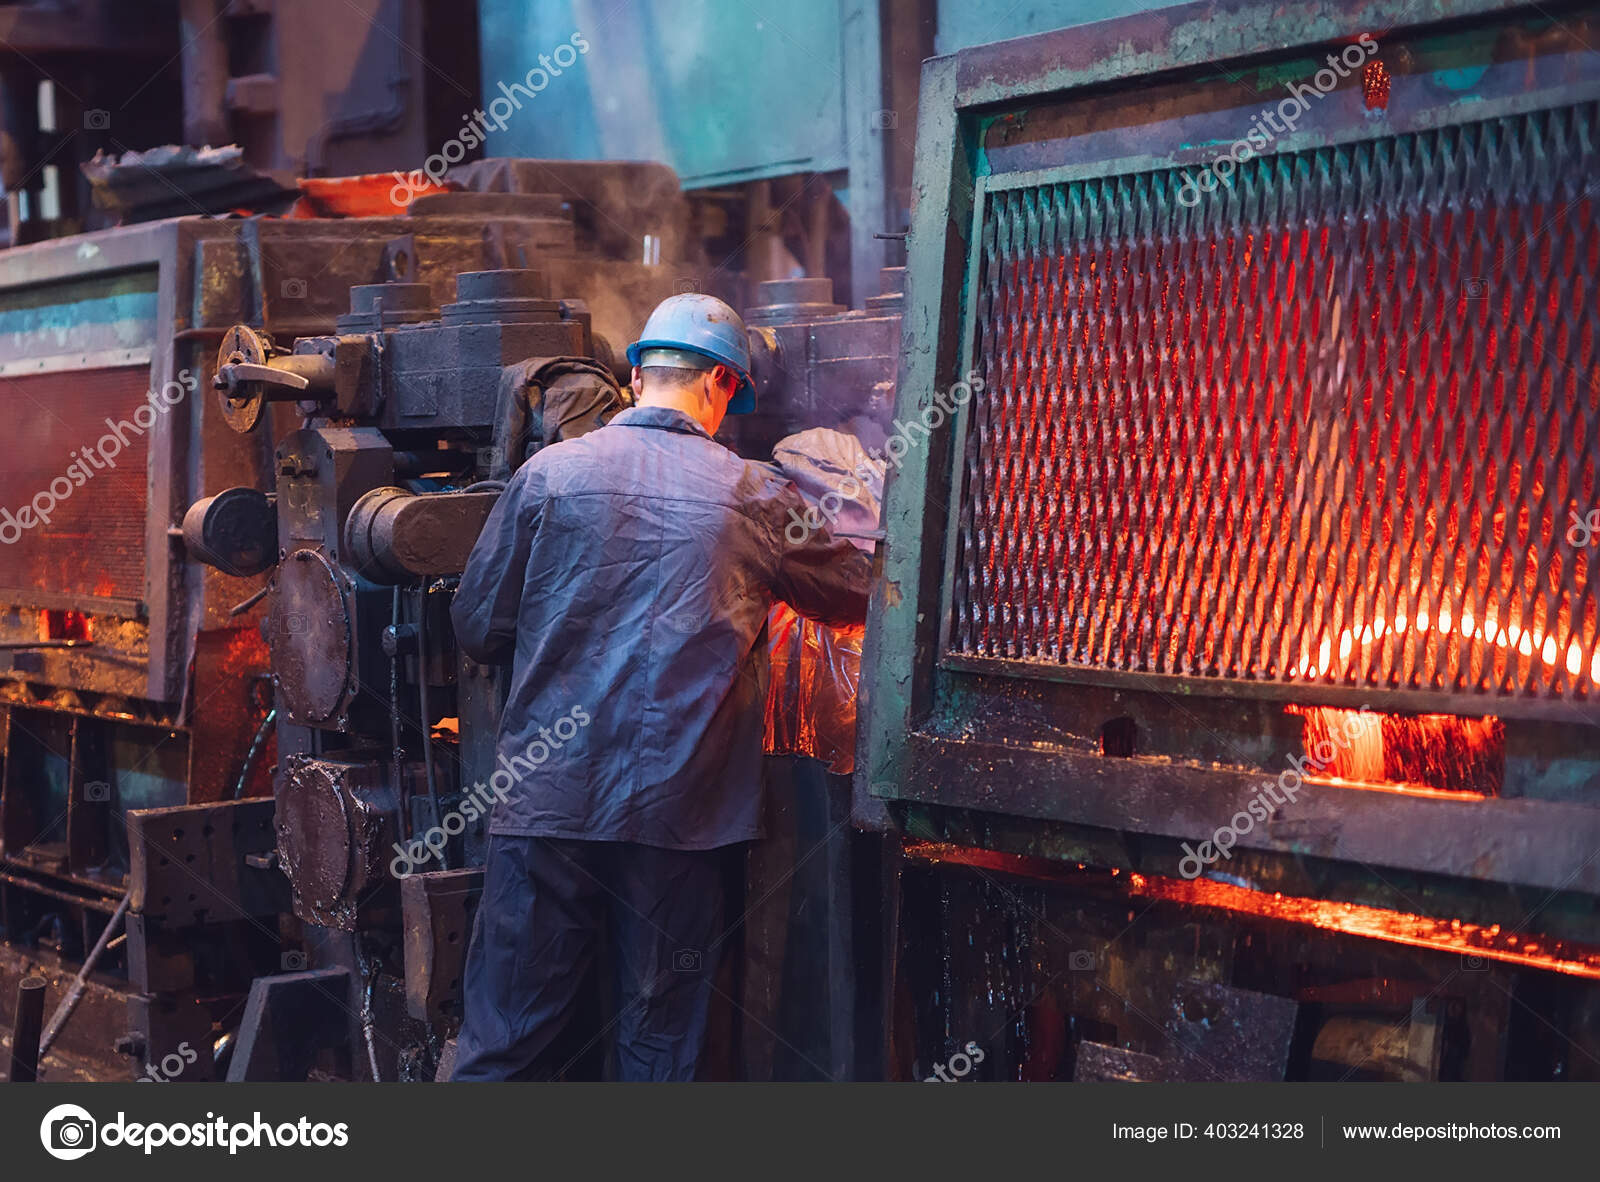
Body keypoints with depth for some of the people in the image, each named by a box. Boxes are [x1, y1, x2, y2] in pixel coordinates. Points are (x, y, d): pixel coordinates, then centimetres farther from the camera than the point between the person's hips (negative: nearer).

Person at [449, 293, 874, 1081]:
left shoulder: (549, 473, 0)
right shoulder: (752, 497, 0)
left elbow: (478, 629, 4)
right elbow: (855, 599, 15)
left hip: (547, 802, 1)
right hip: (680, 810, 0)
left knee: (504, 1041, 5)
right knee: (660, 1042, 10)